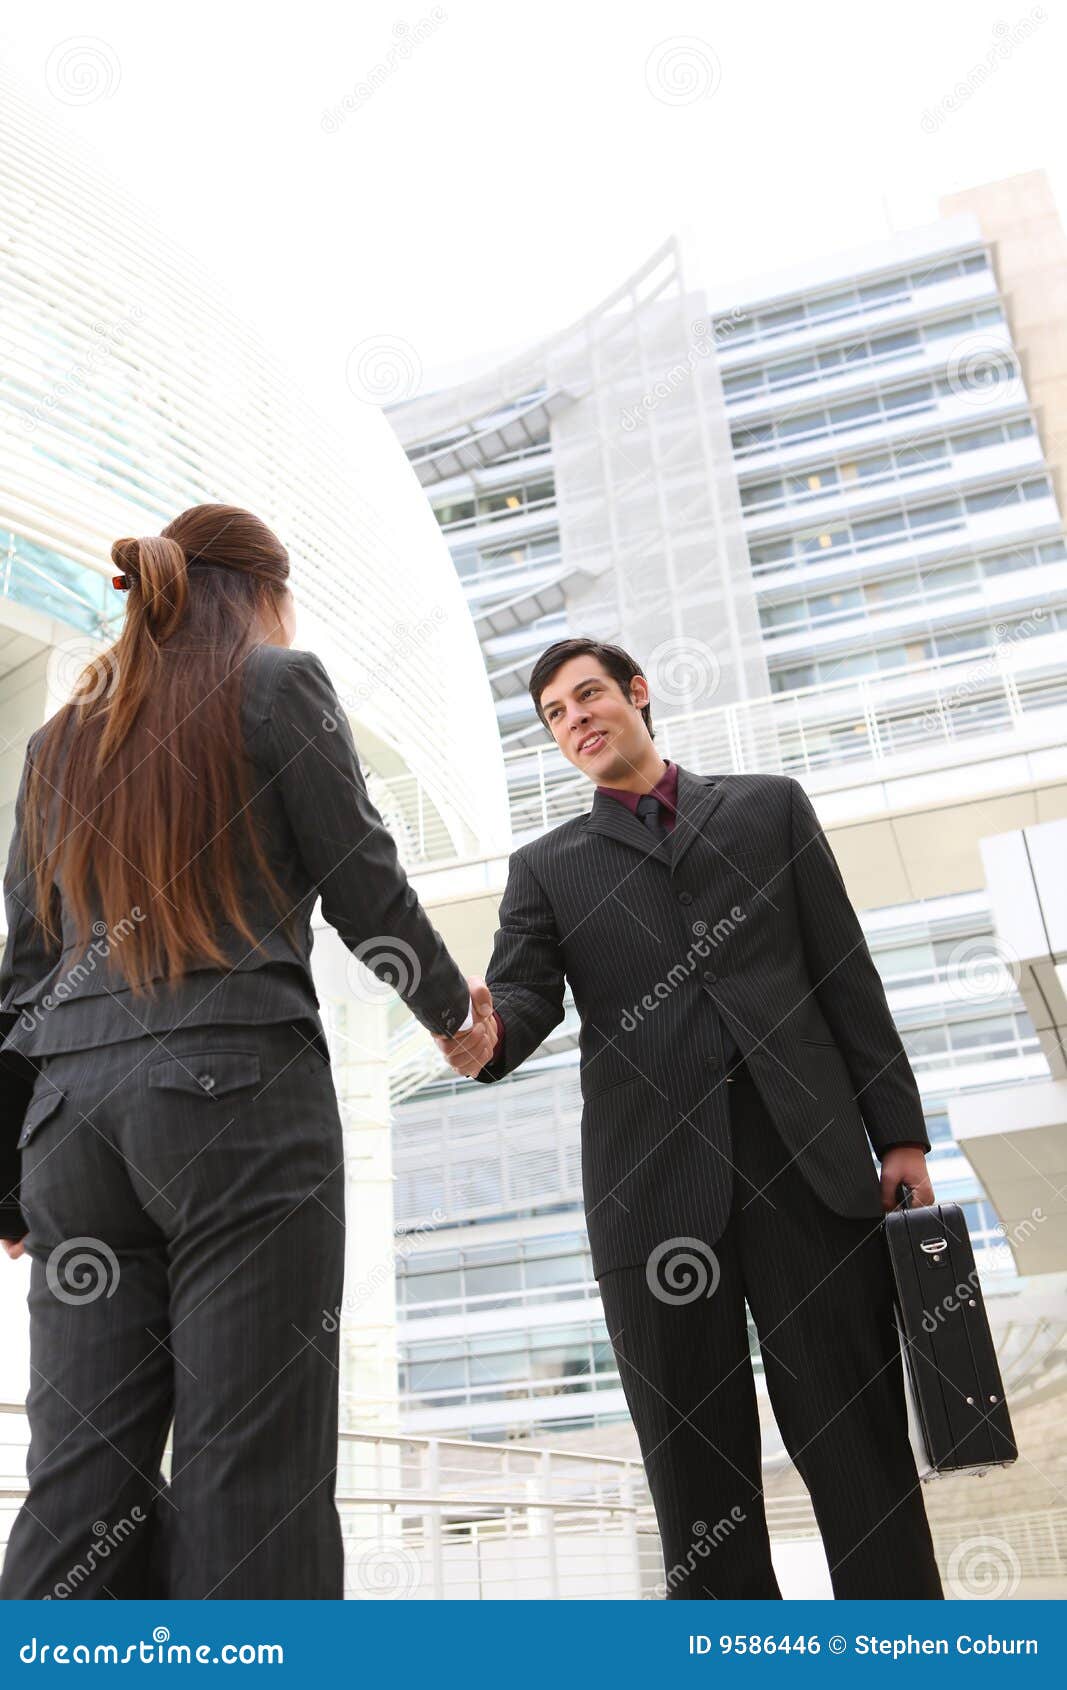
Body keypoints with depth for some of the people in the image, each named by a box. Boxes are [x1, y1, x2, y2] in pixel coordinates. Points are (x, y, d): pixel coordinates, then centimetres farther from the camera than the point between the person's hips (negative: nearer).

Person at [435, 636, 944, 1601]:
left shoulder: (770, 806, 17)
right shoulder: (545, 867, 19)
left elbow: (846, 974, 11)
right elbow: (526, 994, 2)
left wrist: (900, 1131, 3)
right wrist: (487, 1035, -22)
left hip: (808, 1158, 0)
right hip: (652, 1181, 1)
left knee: (859, 1444, 0)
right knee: (695, 1463, 3)